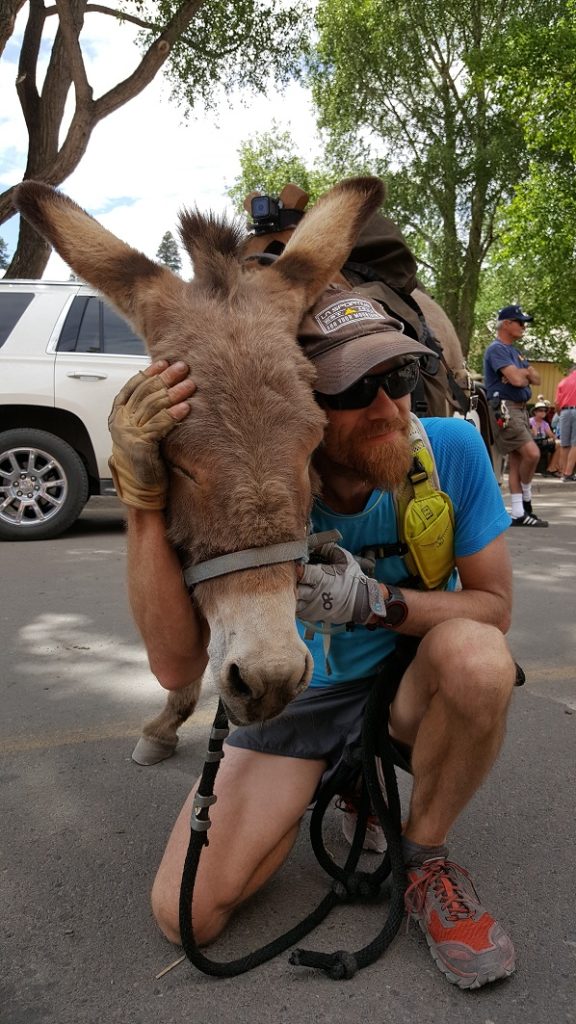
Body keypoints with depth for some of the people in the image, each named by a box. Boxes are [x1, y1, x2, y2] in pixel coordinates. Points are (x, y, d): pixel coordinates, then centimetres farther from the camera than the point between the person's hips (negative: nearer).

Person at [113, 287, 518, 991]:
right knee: (187, 914, -11)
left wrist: (374, 601, -32)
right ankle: (328, 778, 16)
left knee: (477, 656, -36)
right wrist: (145, 497, -42)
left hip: (410, 682, 1)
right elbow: (177, 664, -30)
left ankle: (425, 859, -7)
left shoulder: (452, 449, -20)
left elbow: (493, 604, -13)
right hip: (294, 700, 0)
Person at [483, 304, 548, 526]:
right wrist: (525, 373, 2)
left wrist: (524, 373, -6)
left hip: (520, 408, 10)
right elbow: (517, 379, -21)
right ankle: (526, 499, 5)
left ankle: (519, 514, 9)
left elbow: (536, 379, 15)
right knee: (532, 453, -17)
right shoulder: (497, 349, -9)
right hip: (504, 409, -10)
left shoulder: (515, 351, 21)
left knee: (516, 460, 7)